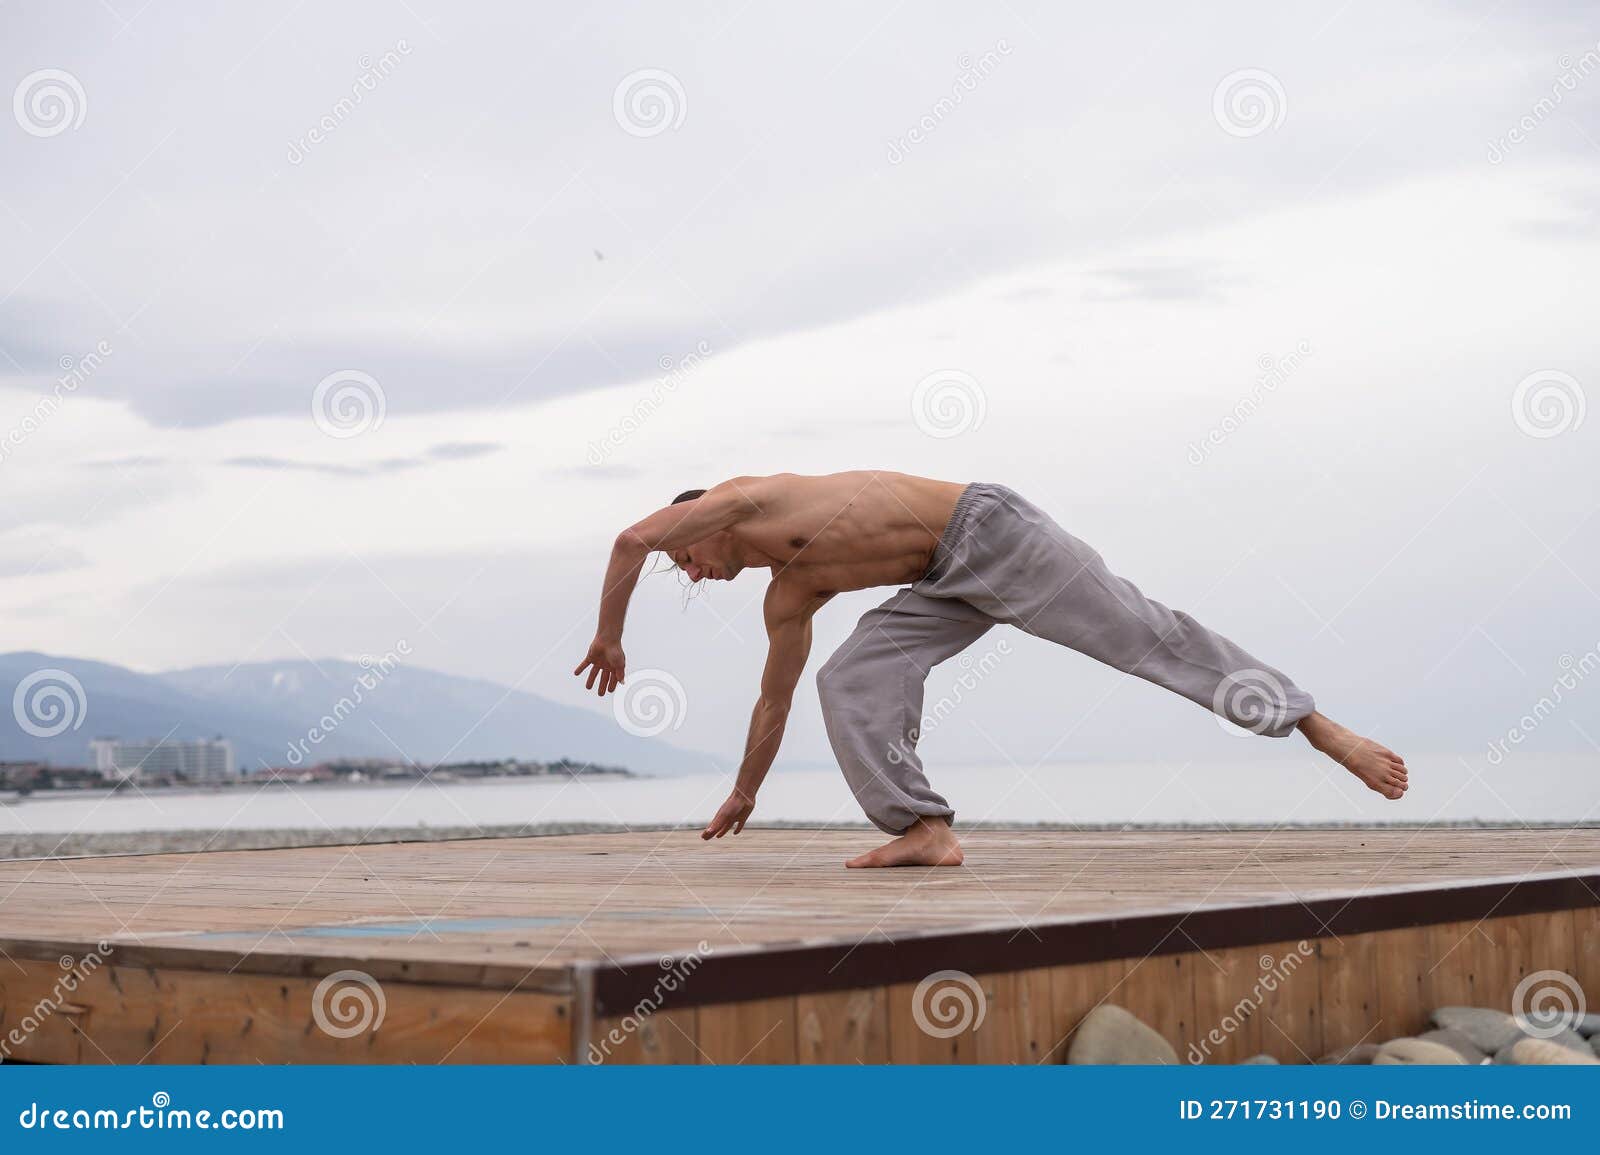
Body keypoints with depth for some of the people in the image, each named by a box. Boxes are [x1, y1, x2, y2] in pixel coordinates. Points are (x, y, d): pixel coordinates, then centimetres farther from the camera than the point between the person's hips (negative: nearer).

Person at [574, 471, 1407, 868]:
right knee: (851, 680, -3)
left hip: (991, 533, -9)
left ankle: (1326, 733, -8)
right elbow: (773, 699, 32)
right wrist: (743, 795, 39)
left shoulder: (744, 496, 1)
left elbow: (633, 537, -7)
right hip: (955, 584, 9)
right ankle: (925, 830, -9)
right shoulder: (788, 595, 22)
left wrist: (609, 635, 4)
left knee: (1145, 637, -10)